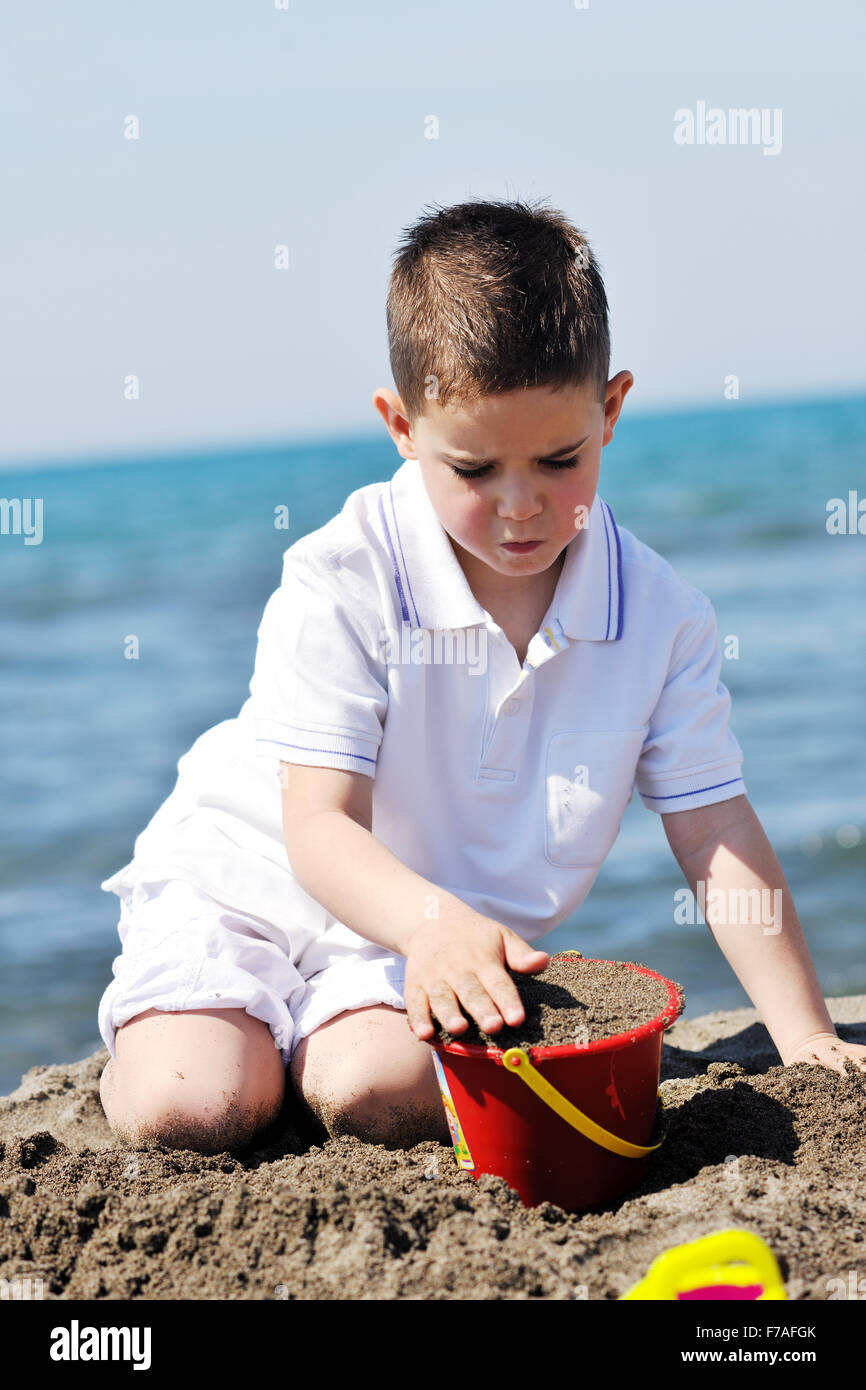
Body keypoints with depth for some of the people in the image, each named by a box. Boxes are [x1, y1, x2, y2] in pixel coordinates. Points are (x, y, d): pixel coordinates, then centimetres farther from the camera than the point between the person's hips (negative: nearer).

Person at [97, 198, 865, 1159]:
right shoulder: (338, 582, -21)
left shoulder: (662, 616, -11)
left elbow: (718, 839, -6)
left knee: (383, 1093, -28)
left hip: (450, 929, 2)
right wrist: (432, 920, -46)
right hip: (251, 876, -1)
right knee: (184, 1110, -22)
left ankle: (324, 1034, 8)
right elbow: (319, 829, -24)